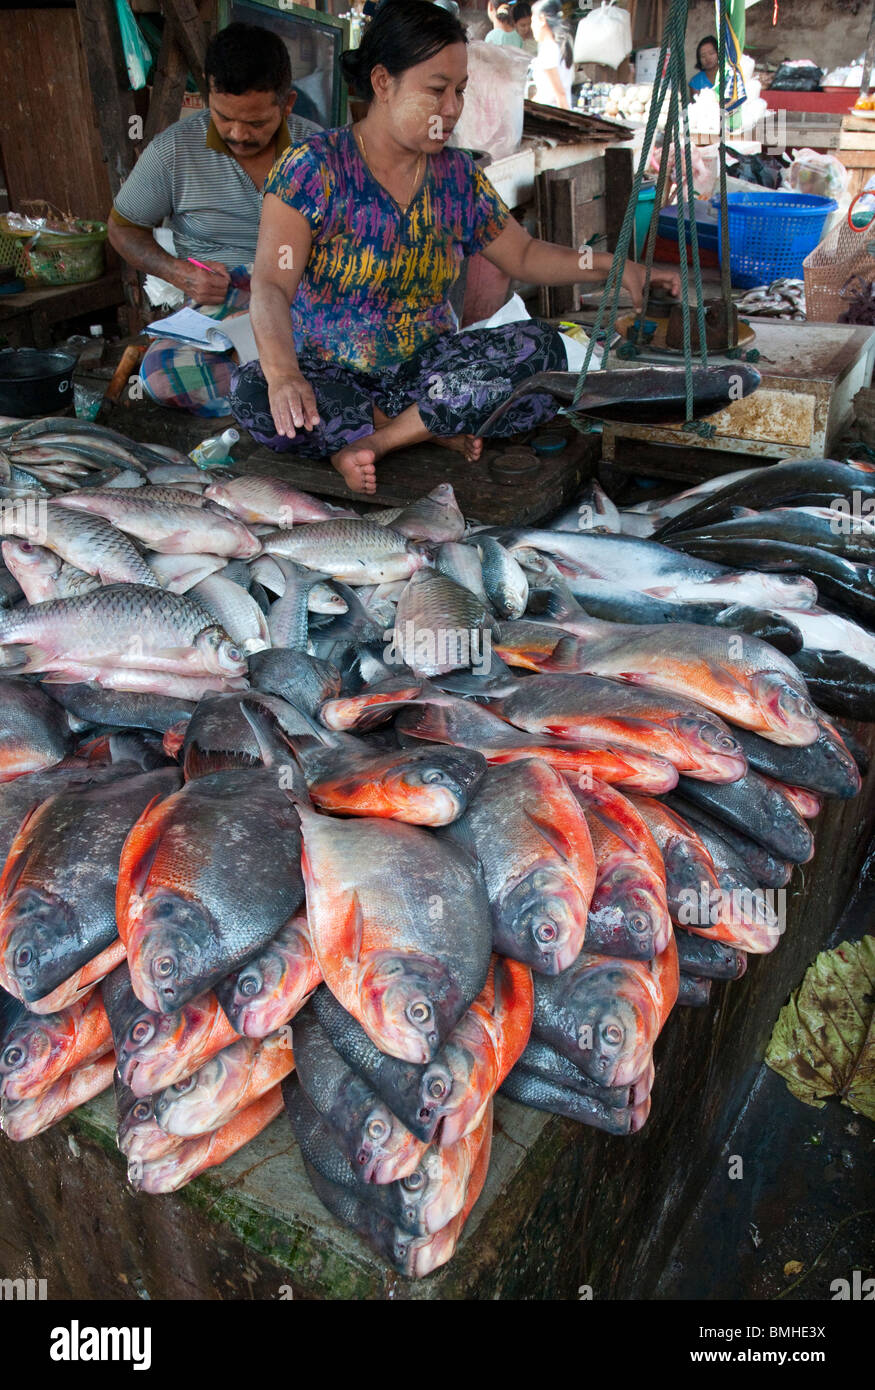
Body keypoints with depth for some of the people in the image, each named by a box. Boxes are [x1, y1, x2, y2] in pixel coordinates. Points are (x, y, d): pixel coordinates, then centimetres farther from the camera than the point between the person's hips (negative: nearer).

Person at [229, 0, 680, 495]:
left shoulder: (458, 175, 6)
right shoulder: (314, 168, -10)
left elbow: (523, 254, 17)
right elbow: (271, 287, -22)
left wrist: (613, 267, 1)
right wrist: (283, 374, -42)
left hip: (426, 368, 4)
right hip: (329, 372, -3)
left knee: (540, 347, -21)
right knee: (253, 395, -36)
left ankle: (368, 440, -22)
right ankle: (438, 430, -21)